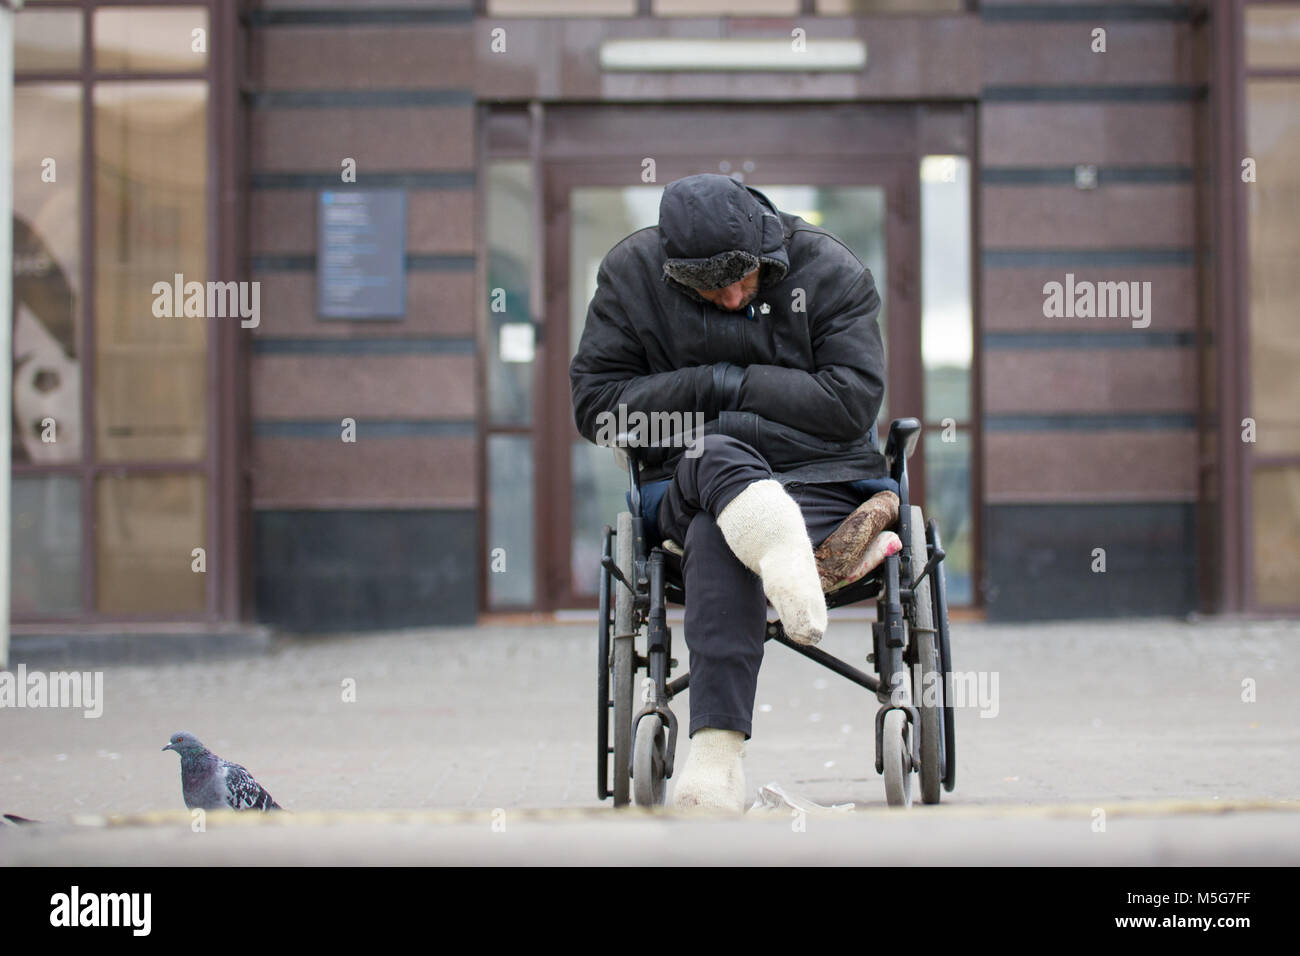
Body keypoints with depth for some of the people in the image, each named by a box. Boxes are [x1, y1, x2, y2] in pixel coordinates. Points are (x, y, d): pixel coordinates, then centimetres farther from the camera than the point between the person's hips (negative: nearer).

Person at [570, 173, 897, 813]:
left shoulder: (831, 271, -1)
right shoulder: (630, 275, 2)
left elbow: (852, 404, -7)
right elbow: (594, 406, 0)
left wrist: (736, 385, -10)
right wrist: (707, 388, -10)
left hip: (821, 478, -1)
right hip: (687, 485, 2)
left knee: (716, 538, -36)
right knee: (713, 454, -37)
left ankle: (717, 753, -47)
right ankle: (780, 542, -70)